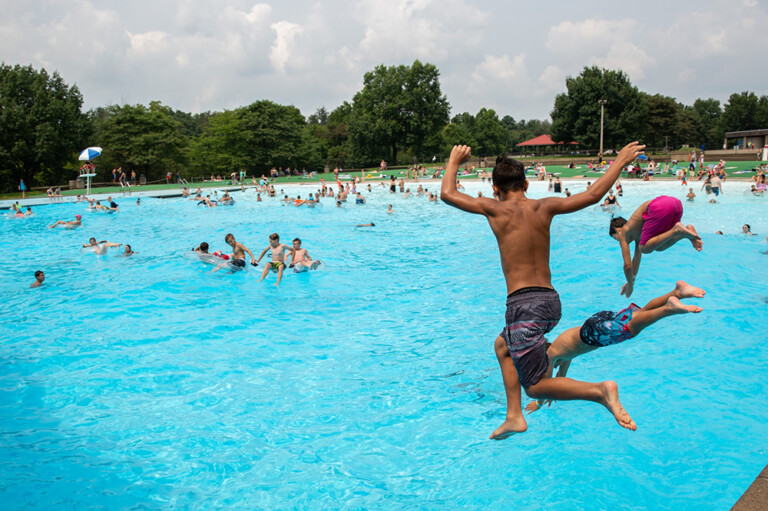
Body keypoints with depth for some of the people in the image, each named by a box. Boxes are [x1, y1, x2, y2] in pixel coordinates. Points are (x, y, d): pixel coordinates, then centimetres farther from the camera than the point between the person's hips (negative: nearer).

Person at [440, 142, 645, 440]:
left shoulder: (495, 210, -4)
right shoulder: (544, 207, 5)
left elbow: (447, 194, 5)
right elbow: (593, 195, 8)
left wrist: (454, 161, 22)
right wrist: (620, 162, 21)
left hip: (524, 304, -7)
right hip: (550, 300, 7)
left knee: (536, 387, 1)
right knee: (503, 345, 31)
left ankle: (599, 391, -21)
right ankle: (514, 416, 28)